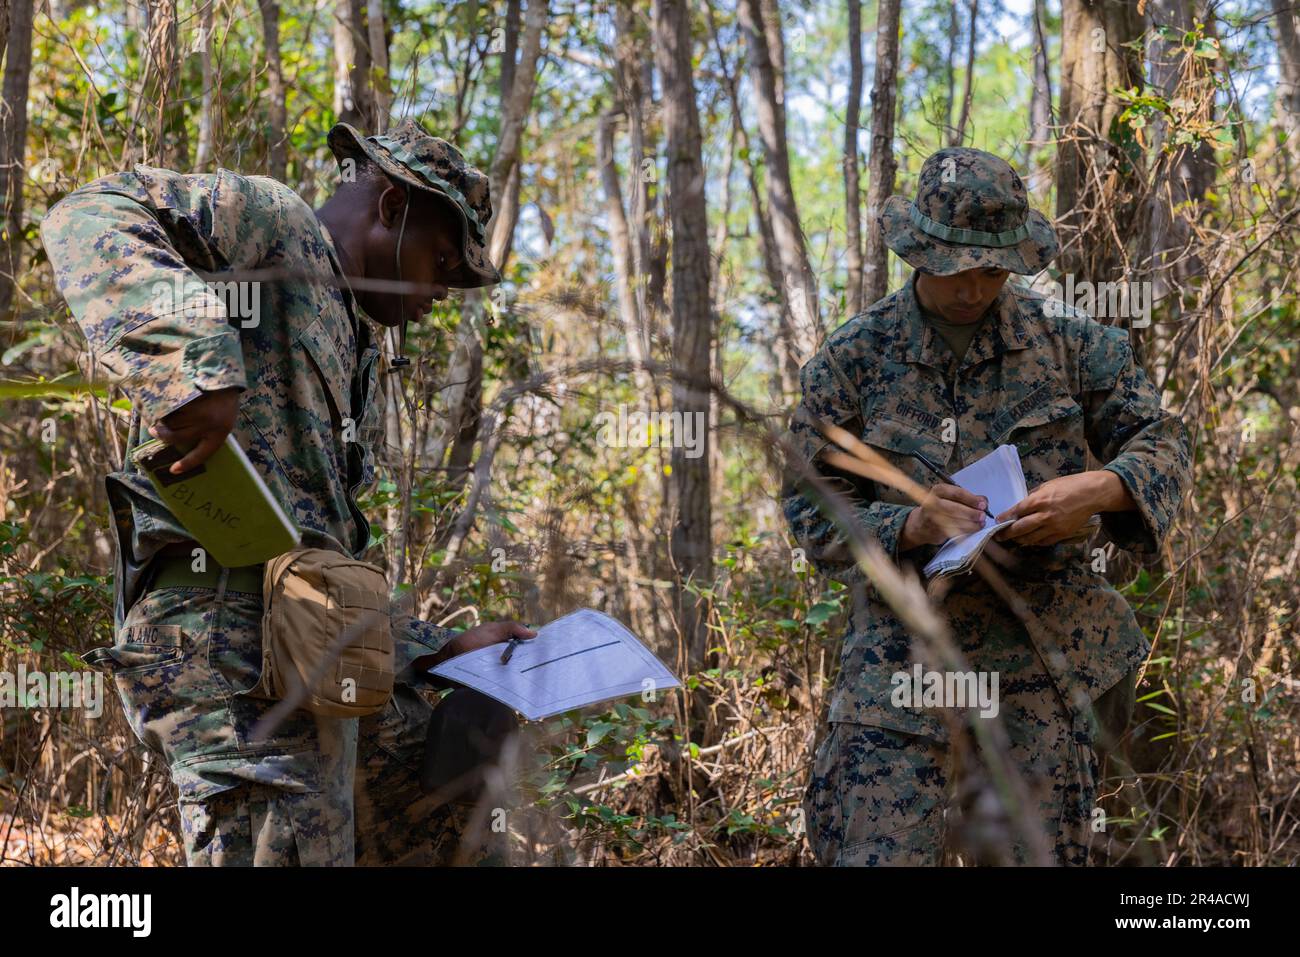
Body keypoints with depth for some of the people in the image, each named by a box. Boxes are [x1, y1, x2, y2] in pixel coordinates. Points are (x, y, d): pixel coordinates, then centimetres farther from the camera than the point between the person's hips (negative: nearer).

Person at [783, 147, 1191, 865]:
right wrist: (907, 526, -20)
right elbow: (812, 510, 0)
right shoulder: (850, 360, 0)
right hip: (904, 657, -1)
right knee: (880, 855, -9)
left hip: (1043, 647, 2)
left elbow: (1160, 442, 7)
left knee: (1040, 853, 7)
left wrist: (1098, 489, -16)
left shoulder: (1069, 341, 3)